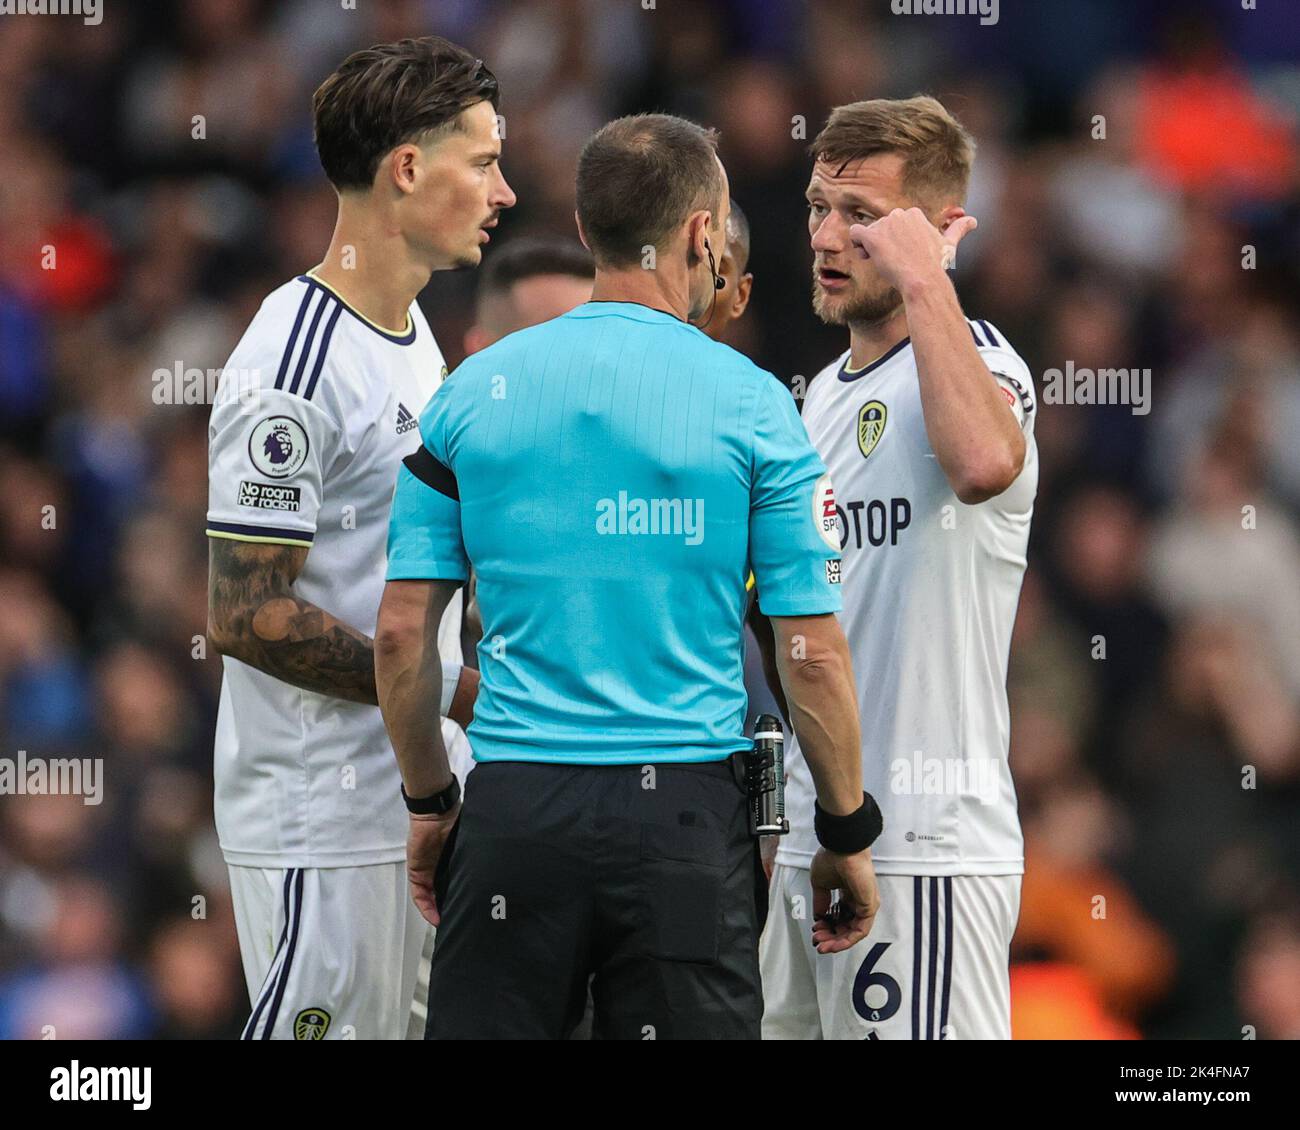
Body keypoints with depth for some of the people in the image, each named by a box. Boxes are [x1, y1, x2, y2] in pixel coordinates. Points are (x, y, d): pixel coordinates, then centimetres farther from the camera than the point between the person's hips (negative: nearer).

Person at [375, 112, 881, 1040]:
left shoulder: (474, 393, 4)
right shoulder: (751, 405, -3)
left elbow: (402, 631, 3)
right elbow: (814, 652, -2)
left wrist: (430, 804, 16)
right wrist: (849, 834, 9)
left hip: (515, 811, 2)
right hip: (685, 814, -2)